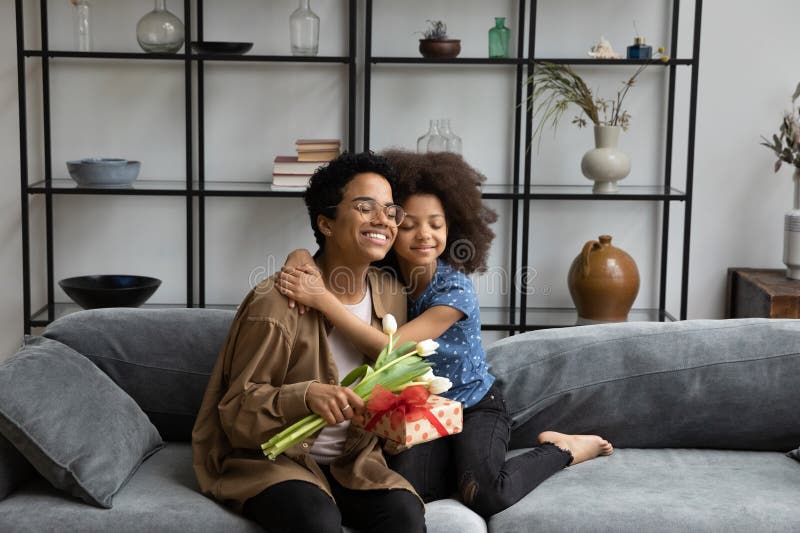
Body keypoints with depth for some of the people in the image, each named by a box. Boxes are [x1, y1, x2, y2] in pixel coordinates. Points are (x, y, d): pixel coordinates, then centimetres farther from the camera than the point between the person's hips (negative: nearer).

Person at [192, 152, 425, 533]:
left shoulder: (392, 297, 2)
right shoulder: (277, 303, -17)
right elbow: (237, 409, -15)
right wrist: (306, 396, -33)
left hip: (350, 461, 5)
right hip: (270, 458, -5)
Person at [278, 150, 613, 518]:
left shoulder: (455, 290, -24)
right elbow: (323, 258, -2)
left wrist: (322, 298, -38)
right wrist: (299, 261, -28)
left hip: (475, 407, -3)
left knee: (485, 497, -29)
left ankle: (559, 449, 0)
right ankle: (471, 461, 5)